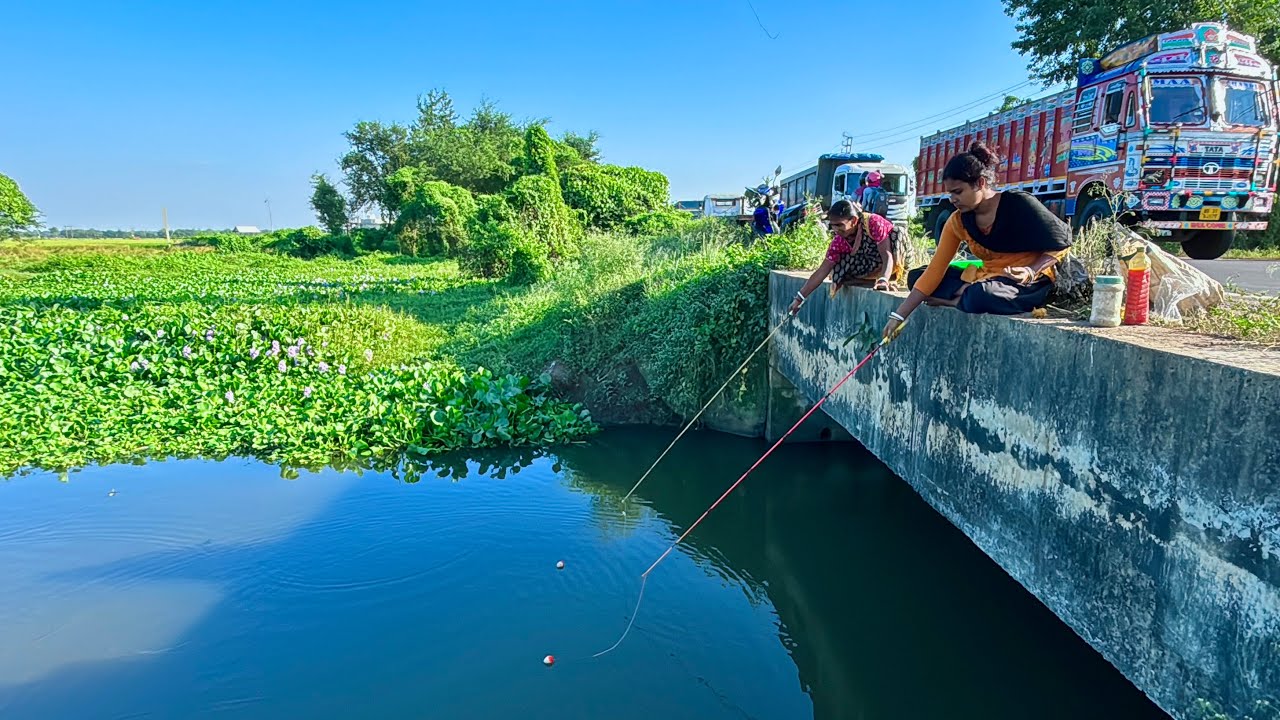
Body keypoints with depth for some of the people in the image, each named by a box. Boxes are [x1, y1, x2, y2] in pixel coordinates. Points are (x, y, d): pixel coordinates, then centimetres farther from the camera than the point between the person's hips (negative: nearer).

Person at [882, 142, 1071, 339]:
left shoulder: (1019, 204, -17)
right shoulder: (958, 222, -3)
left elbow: (1062, 242, -8)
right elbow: (935, 270, -6)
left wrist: (1031, 271, -26)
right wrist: (899, 315, -12)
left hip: (1030, 283, -6)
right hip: (987, 278, 6)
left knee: (980, 296, -40)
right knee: (915, 276, -4)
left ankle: (958, 299, -8)